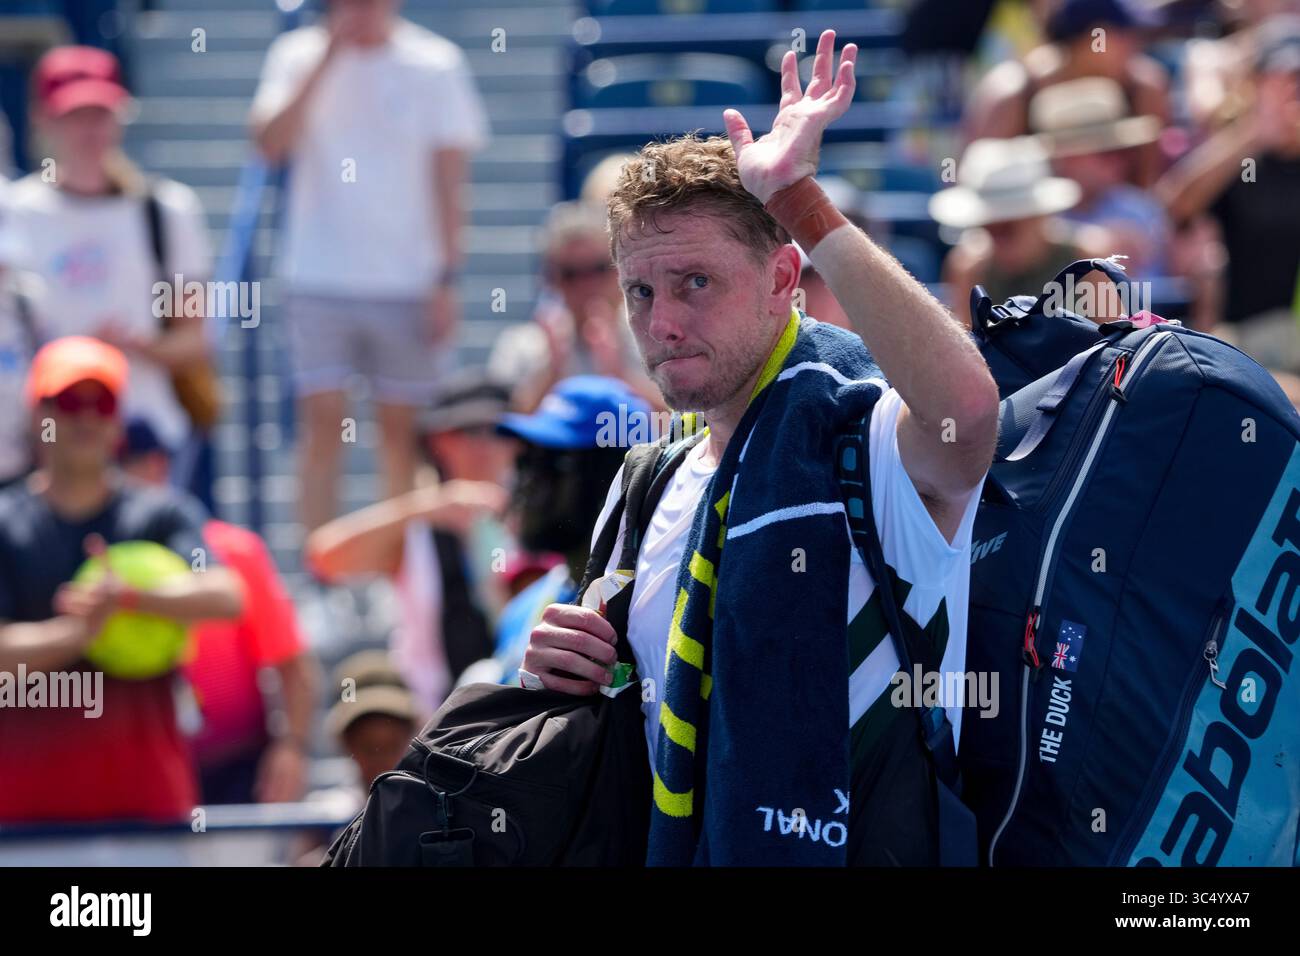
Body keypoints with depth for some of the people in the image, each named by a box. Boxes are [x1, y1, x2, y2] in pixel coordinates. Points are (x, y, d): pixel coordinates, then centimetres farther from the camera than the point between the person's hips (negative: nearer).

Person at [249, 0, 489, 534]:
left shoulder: (436, 65, 1)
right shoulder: (299, 57, 3)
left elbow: (449, 179, 2)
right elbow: (271, 143, -12)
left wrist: (446, 279, -3)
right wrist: (328, 57, -13)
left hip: (407, 281, 0)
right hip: (318, 280, 0)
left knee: (402, 428, 3)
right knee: (322, 422, -4)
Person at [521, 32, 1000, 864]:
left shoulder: (866, 443, -9)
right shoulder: (650, 492, 12)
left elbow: (964, 406, -33)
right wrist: (574, 665, 3)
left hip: (852, 847, -6)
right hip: (679, 849, 6)